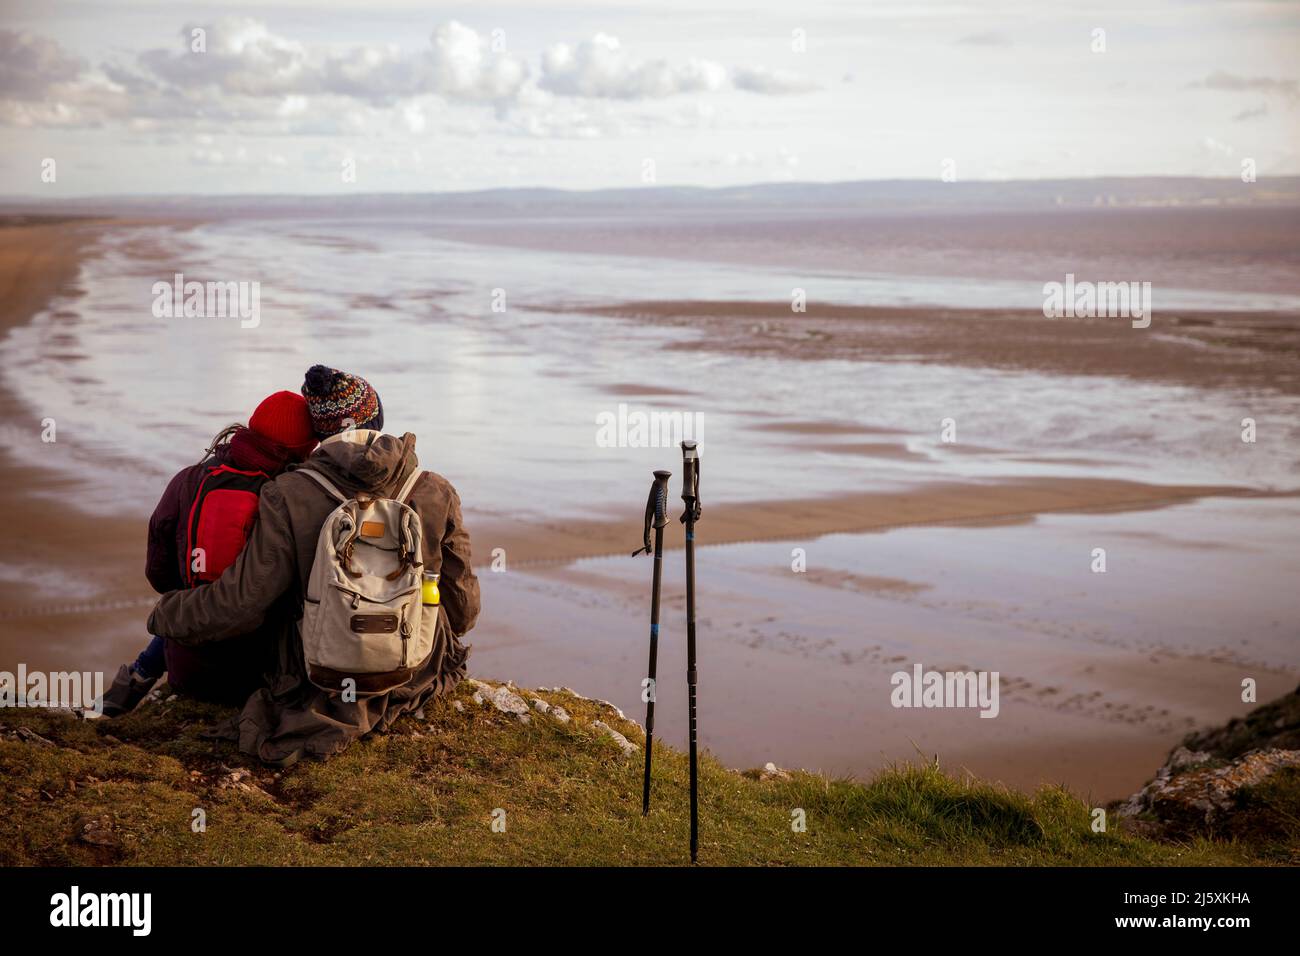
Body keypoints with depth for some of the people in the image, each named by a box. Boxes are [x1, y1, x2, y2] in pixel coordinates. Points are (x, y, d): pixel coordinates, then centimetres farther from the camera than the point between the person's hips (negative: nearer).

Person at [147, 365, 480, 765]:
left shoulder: (288, 498, -17)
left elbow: (240, 604, -15)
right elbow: (462, 608, -1)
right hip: (417, 678, 1)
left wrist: (167, 614, 5)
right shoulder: (437, 493, -10)